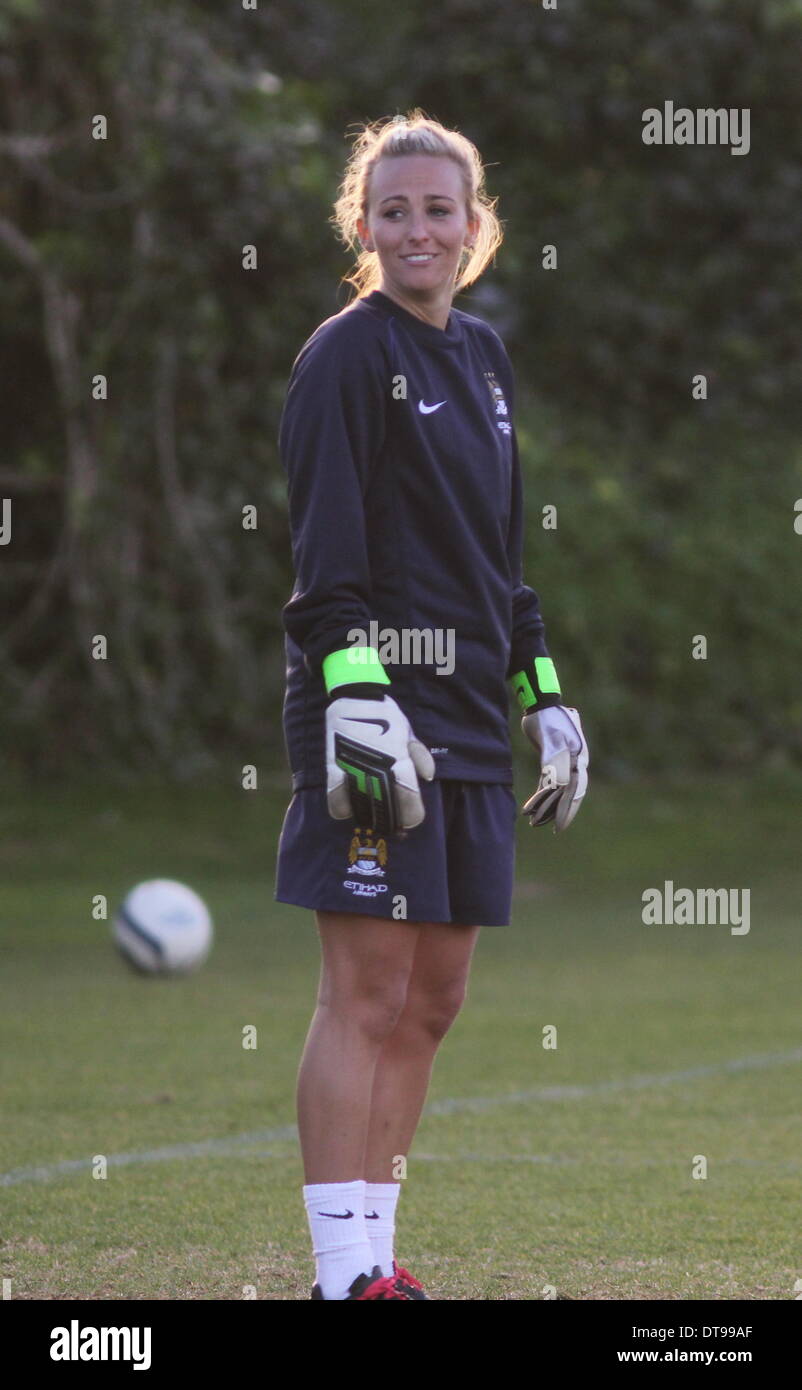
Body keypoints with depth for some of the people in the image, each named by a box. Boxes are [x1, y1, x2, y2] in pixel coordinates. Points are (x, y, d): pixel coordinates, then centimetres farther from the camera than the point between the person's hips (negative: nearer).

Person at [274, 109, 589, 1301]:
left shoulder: (480, 356, 16)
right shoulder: (348, 356, -7)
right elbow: (327, 553, -13)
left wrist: (546, 697, 20)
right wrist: (357, 698, -22)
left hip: (470, 713, 8)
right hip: (377, 704, -8)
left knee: (432, 1002, 8)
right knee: (367, 993, -8)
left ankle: (376, 1257, 14)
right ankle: (345, 1272, -7)